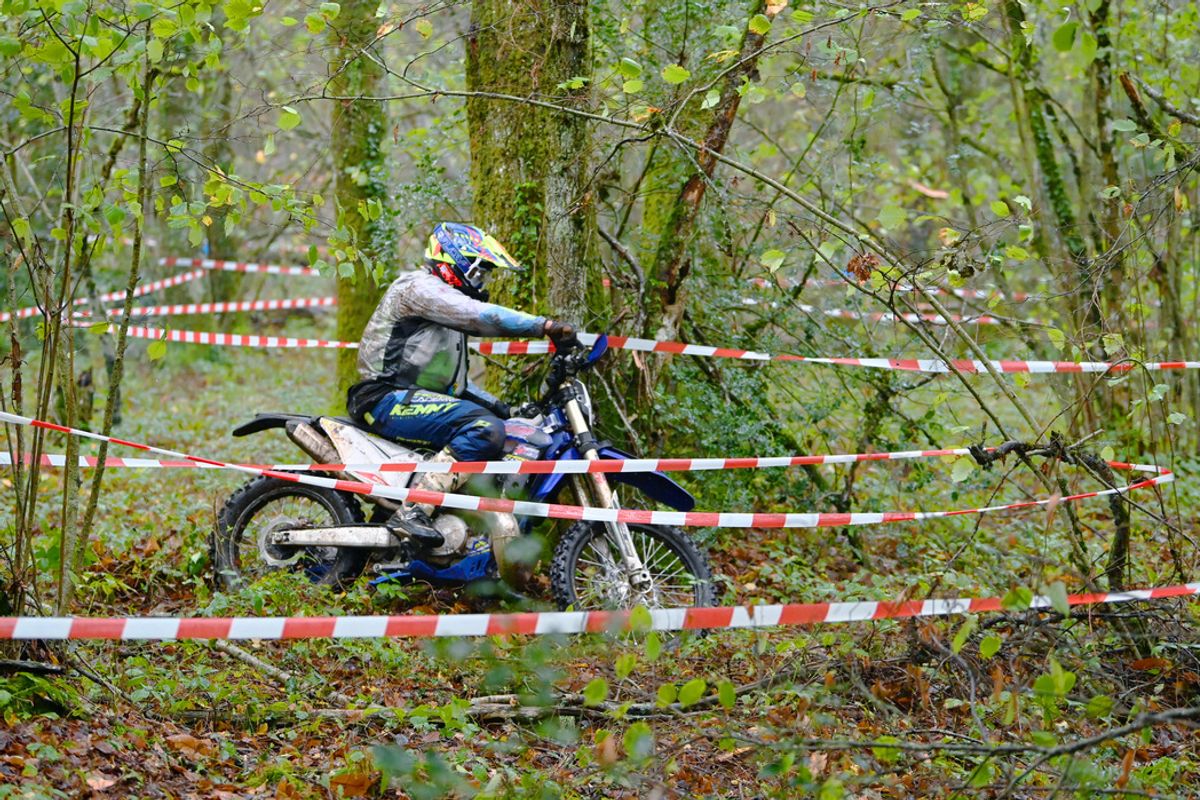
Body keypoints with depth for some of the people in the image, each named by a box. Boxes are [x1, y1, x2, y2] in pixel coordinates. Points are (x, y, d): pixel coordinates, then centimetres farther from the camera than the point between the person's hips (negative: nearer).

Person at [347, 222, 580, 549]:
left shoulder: (449, 301, 27)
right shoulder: (421, 287, -6)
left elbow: (452, 380, 29)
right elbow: (481, 316, -22)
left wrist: (498, 406, 15)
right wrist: (546, 326, -27)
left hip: (415, 397, 11)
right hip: (389, 398, -11)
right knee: (486, 429, -29)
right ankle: (412, 512, -36)